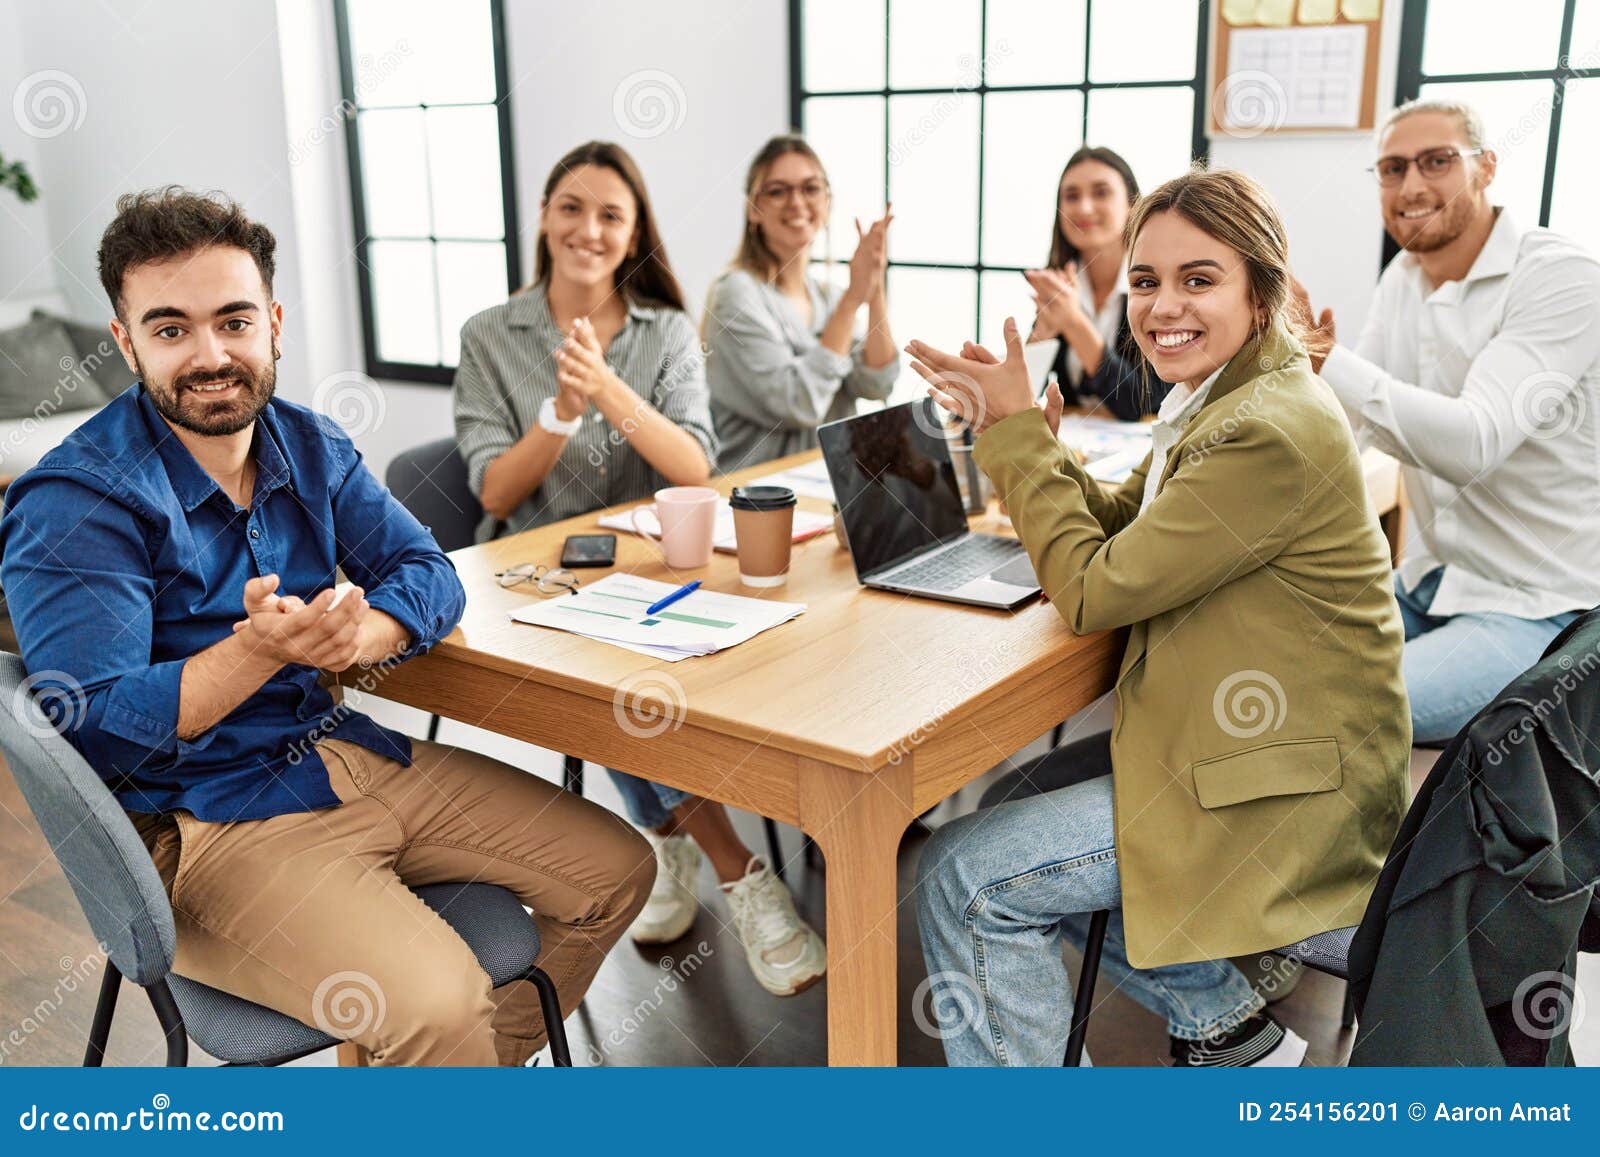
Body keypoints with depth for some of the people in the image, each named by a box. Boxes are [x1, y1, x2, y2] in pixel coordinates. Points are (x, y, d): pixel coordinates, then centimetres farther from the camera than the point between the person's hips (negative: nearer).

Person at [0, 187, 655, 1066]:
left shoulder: (311, 447, 6)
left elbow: (427, 572, 2)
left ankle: (489, 1059, 25)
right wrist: (260, 648, -33)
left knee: (616, 870, 5)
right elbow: (97, 729, -18)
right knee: (438, 1008, -29)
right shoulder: (75, 507, -14)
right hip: (209, 821, -7)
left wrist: (349, 636, -20)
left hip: (349, 752, 7)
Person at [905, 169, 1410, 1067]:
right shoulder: (1225, 398, 6)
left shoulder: (1270, 434, -25)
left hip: (1290, 787, -10)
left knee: (967, 877, -12)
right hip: (1222, 735, 10)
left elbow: (1093, 589, -21)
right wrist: (1024, 438, -5)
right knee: (1020, 813, 19)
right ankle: (1227, 1025, 24)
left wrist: (1016, 432, -14)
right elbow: (1124, 521, 12)